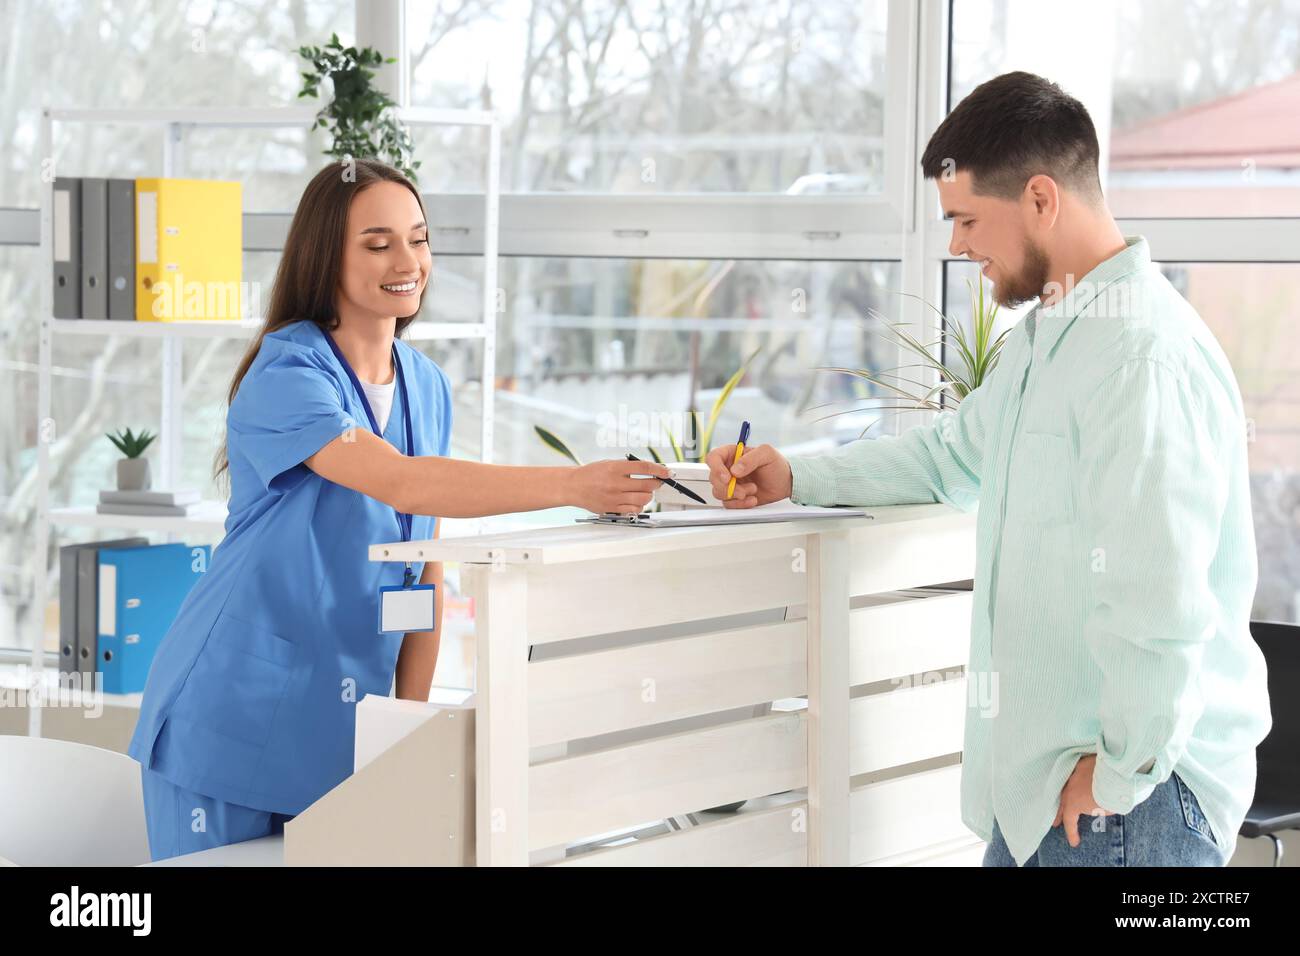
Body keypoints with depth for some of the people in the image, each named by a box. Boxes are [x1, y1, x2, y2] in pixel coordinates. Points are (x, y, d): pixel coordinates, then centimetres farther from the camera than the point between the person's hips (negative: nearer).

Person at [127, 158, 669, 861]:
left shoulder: (427, 387, 8)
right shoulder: (287, 374, -15)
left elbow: (427, 572, 11)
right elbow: (401, 485, -30)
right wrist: (573, 486, -39)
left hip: (342, 726, 6)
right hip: (235, 717, -6)